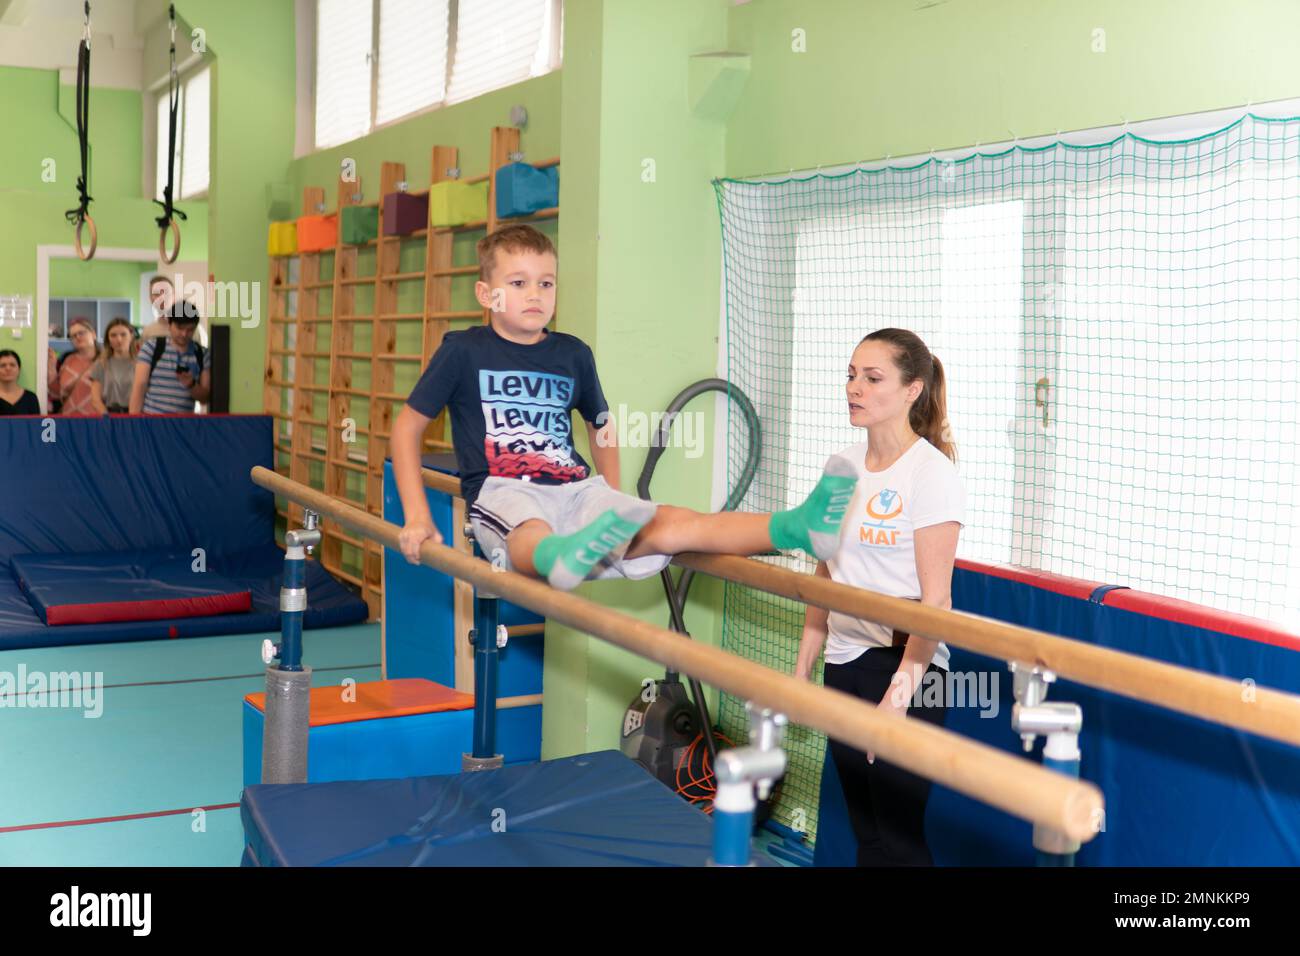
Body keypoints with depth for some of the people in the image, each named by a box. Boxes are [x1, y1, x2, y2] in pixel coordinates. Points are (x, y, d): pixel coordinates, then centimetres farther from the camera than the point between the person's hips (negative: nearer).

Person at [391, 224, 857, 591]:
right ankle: (565, 558, -78)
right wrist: (416, 515, 2)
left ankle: (798, 527, -44)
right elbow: (407, 427, 9)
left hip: (575, 489, 4)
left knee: (670, 524, -22)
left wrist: (613, 500, 22)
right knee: (534, 537, -42)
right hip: (504, 492, -3)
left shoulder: (573, 354, 17)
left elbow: (601, 424, 32)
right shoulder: (462, 351, 6)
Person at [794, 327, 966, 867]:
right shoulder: (843, 466, 9)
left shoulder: (931, 473, -13)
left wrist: (900, 693, -22)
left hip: (903, 668, -7)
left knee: (898, 839, -1)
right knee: (864, 832, 14)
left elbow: (935, 600, -16)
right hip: (844, 666, 7)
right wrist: (802, 669, 14)